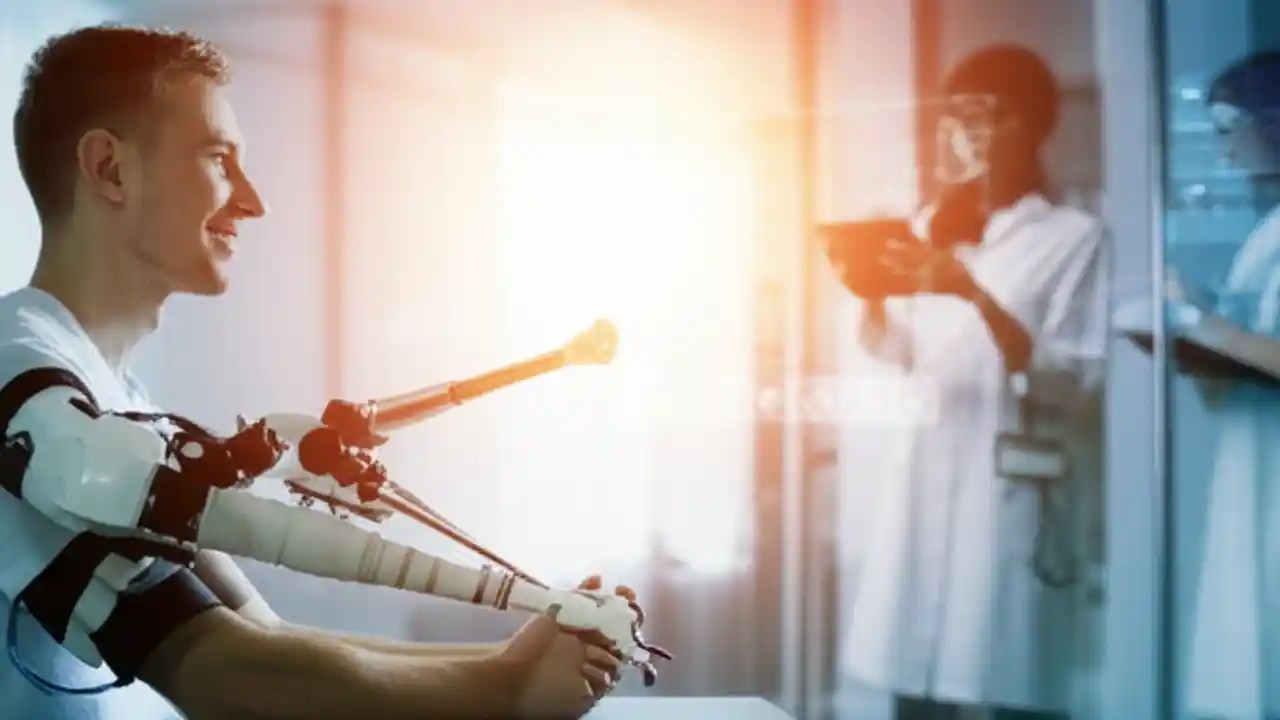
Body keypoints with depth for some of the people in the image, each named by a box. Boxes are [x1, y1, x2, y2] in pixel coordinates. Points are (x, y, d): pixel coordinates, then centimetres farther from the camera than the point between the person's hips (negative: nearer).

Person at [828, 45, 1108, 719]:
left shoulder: (1073, 236, 2)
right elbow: (887, 365, 12)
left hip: (1008, 492, -4)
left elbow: (1071, 383, -9)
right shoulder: (928, 229, 15)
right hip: (918, 486, 4)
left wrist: (975, 293, -19)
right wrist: (871, 298, -8)